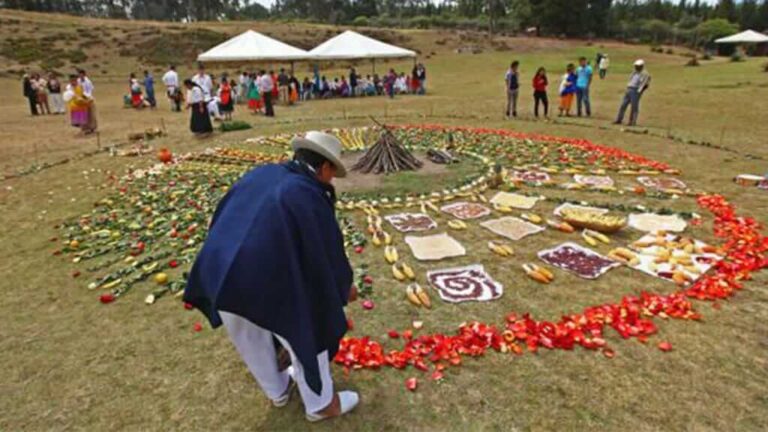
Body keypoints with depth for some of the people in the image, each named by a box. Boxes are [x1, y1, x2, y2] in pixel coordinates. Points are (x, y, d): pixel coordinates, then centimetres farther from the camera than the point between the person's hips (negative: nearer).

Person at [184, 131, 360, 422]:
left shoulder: (260, 174, 7)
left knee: (252, 341, 28)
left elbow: (223, 220, 16)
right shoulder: (310, 197, -12)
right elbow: (329, 253, -3)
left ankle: (277, 391, 54)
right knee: (306, 337, 18)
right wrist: (345, 286, 16)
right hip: (266, 284, -7)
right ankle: (320, 404, 39)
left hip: (220, 274, 8)